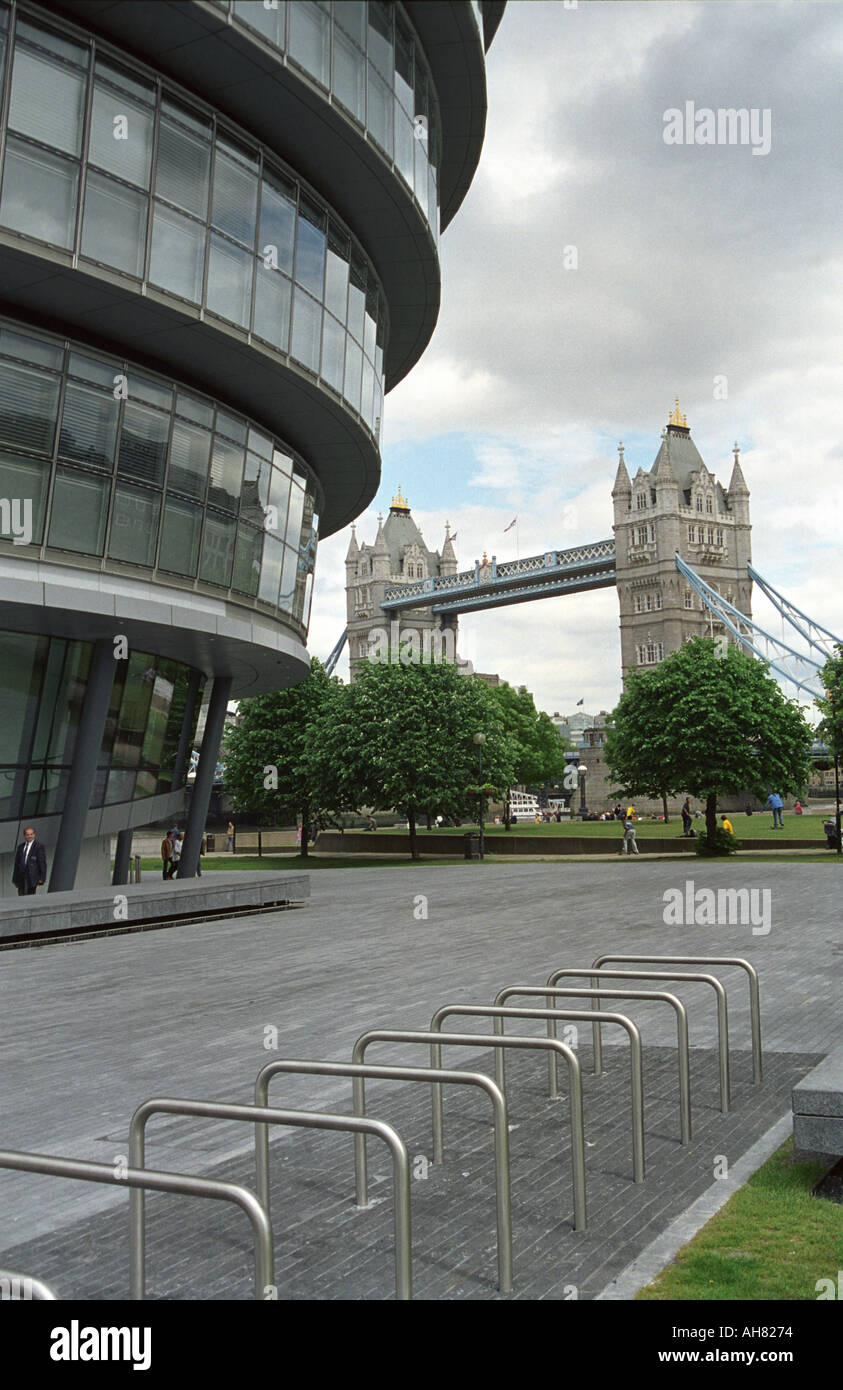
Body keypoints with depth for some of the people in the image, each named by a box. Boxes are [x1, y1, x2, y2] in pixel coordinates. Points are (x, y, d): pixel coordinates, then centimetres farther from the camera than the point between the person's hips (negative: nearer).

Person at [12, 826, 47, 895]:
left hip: (32, 877, -5)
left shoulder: (39, 846, -2)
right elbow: (16, 863, 17)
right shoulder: (20, 847, 16)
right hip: (21, 878, 5)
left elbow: (42, 863, -6)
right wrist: (14, 878, 14)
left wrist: (41, 878, -11)